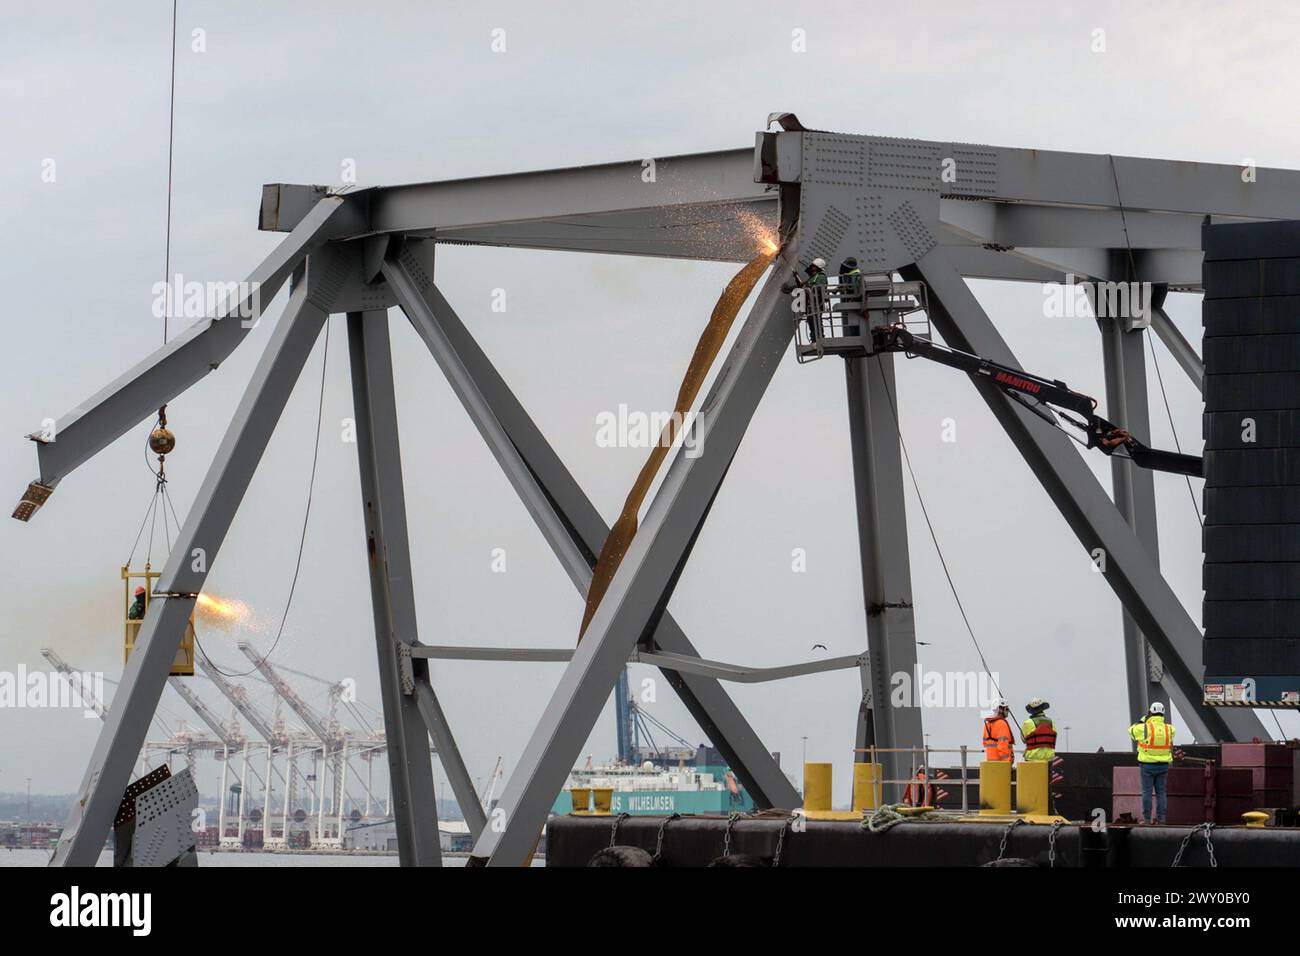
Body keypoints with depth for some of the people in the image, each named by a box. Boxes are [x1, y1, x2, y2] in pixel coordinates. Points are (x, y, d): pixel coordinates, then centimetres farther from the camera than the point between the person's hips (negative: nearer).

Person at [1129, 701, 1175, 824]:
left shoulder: (1145, 728, -12)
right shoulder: (1169, 729, -2)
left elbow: (1132, 731, 8)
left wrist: (1144, 719, 9)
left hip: (1147, 765, -3)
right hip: (1163, 765, 3)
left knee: (1147, 792, 2)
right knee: (1160, 792, 7)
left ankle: (1146, 819, 0)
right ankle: (1161, 818, 4)